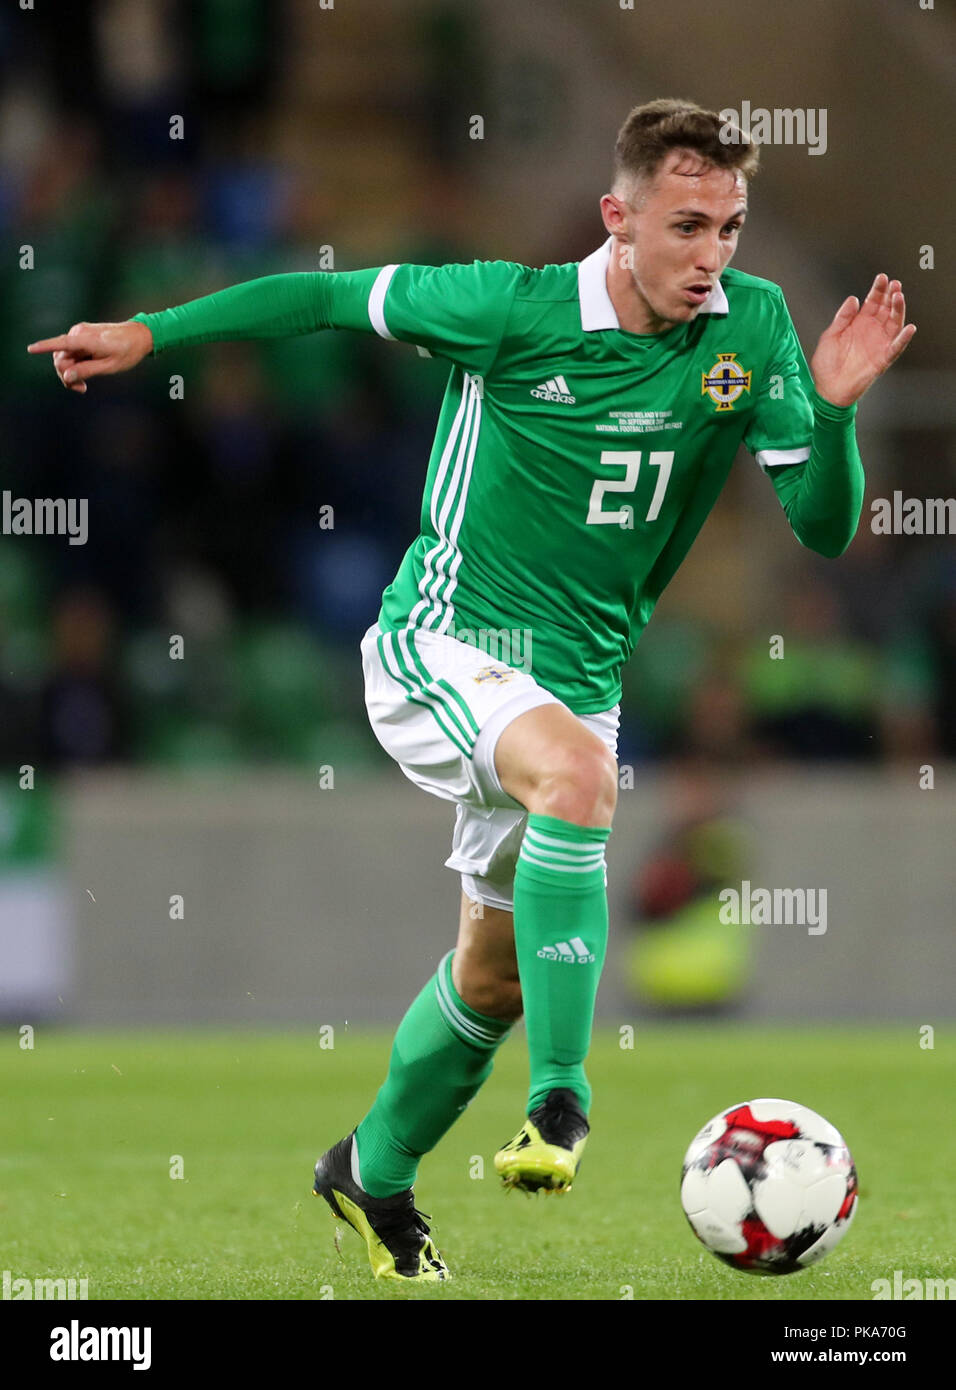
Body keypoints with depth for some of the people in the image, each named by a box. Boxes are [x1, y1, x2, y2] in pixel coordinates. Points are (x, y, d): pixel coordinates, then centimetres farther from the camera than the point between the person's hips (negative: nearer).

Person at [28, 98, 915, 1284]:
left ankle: (375, 1173, 38)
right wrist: (151, 332, -2)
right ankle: (561, 1100, -35)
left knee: (497, 971, 14)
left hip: (577, 676, 5)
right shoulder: (514, 308, -15)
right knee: (578, 772, -36)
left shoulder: (752, 328, -6)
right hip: (442, 645, -5)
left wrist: (832, 404, -23)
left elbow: (825, 528, -5)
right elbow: (329, 297, -2)